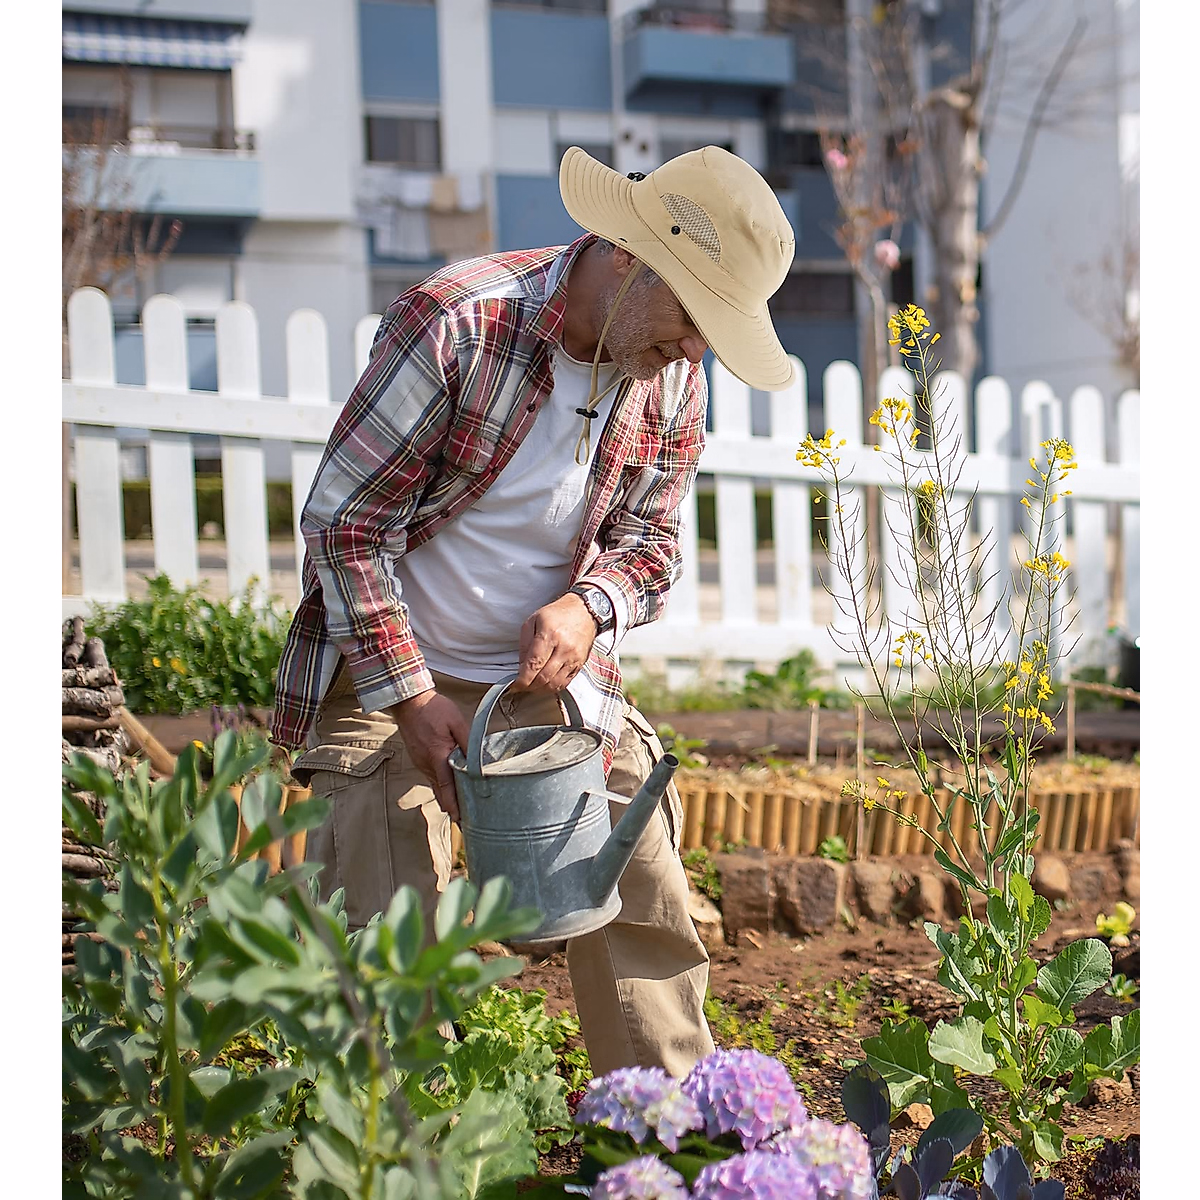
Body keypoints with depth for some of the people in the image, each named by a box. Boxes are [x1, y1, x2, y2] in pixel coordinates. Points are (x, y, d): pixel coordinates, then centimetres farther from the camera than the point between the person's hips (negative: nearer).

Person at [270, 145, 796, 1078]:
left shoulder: (673, 381, -4)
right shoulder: (457, 322, -22)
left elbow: (649, 541, 7)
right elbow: (345, 518, -17)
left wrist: (591, 608, -17)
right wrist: (408, 697, -19)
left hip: (551, 677, 5)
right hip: (390, 674, -5)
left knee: (644, 908, 4)